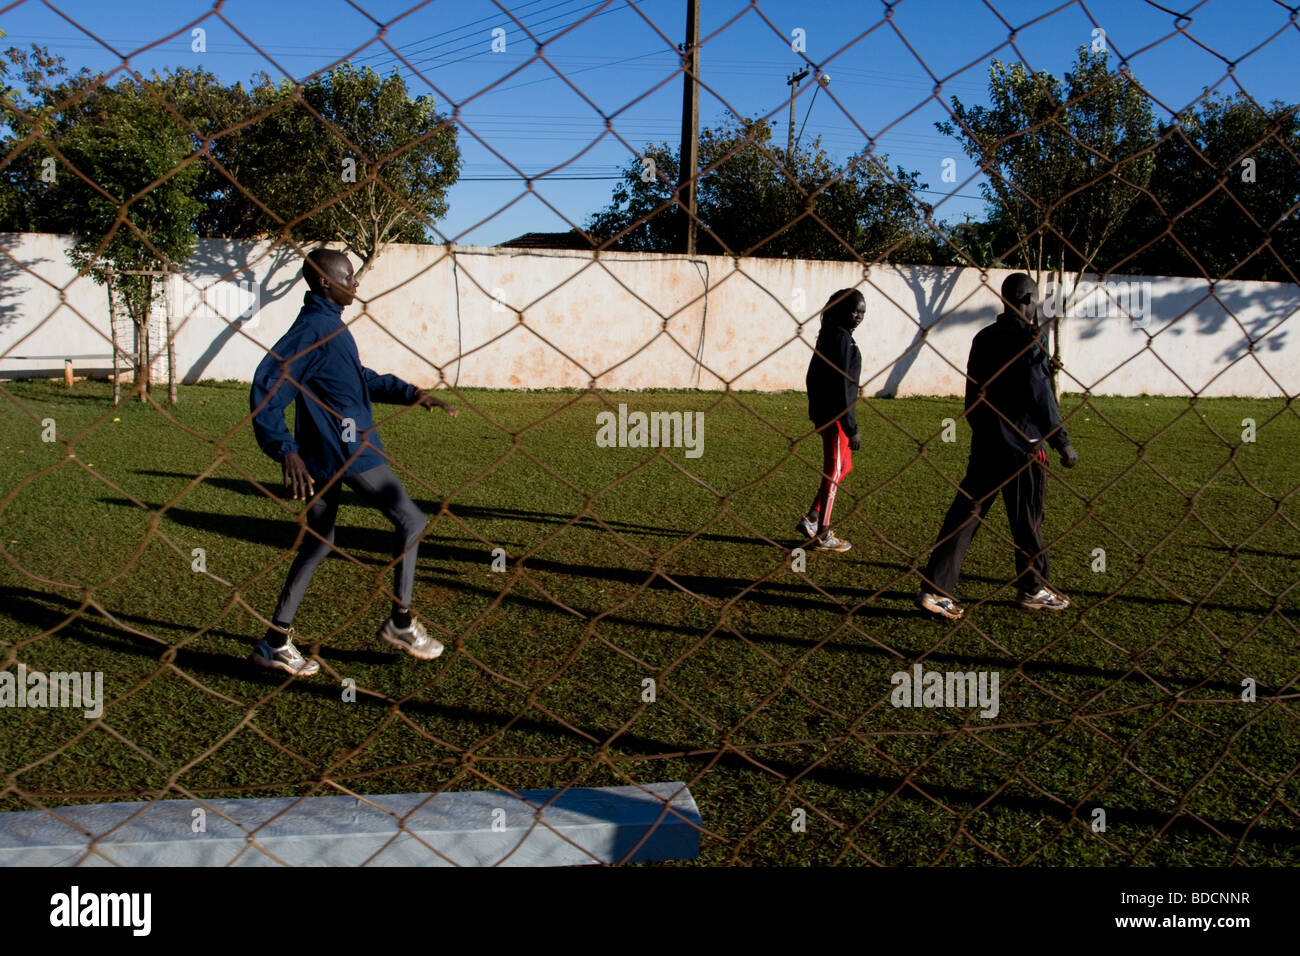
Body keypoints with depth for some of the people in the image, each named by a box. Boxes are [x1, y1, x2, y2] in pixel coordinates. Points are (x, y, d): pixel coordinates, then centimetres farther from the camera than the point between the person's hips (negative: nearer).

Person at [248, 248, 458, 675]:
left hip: (327, 452, 10)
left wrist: (410, 394, 17)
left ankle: (276, 642, 18)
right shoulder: (314, 327, -16)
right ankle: (401, 621, 12)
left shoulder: (329, 324, 15)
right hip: (346, 450, -10)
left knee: (317, 543, 14)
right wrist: (285, 450, -29)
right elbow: (267, 386, -23)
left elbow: (360, 377, 27)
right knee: (411, 520, 2)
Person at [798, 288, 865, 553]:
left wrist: (816, 412, 24)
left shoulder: (829, 334, 12)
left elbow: (812, 377, 18)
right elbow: (840, 385, -21)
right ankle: (822, 536, 11)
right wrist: (852, 428, -19)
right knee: (833, 473, 1)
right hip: (836, 416, -10)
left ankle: (811, 519, 20)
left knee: (844, 467, 19)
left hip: (823, 414, 10)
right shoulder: (842, 337, -17)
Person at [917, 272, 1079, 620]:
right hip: (1022, 448, -6)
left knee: (963, 515, 6)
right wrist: (1063, 443, -8)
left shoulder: (983, 337, 9)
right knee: (1028, 520, 9)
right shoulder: (1027, 340, -13)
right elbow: (1041, 398, -15)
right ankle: (1034, 590, 24)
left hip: (984, 444, 6)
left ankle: (935, 589, 1)